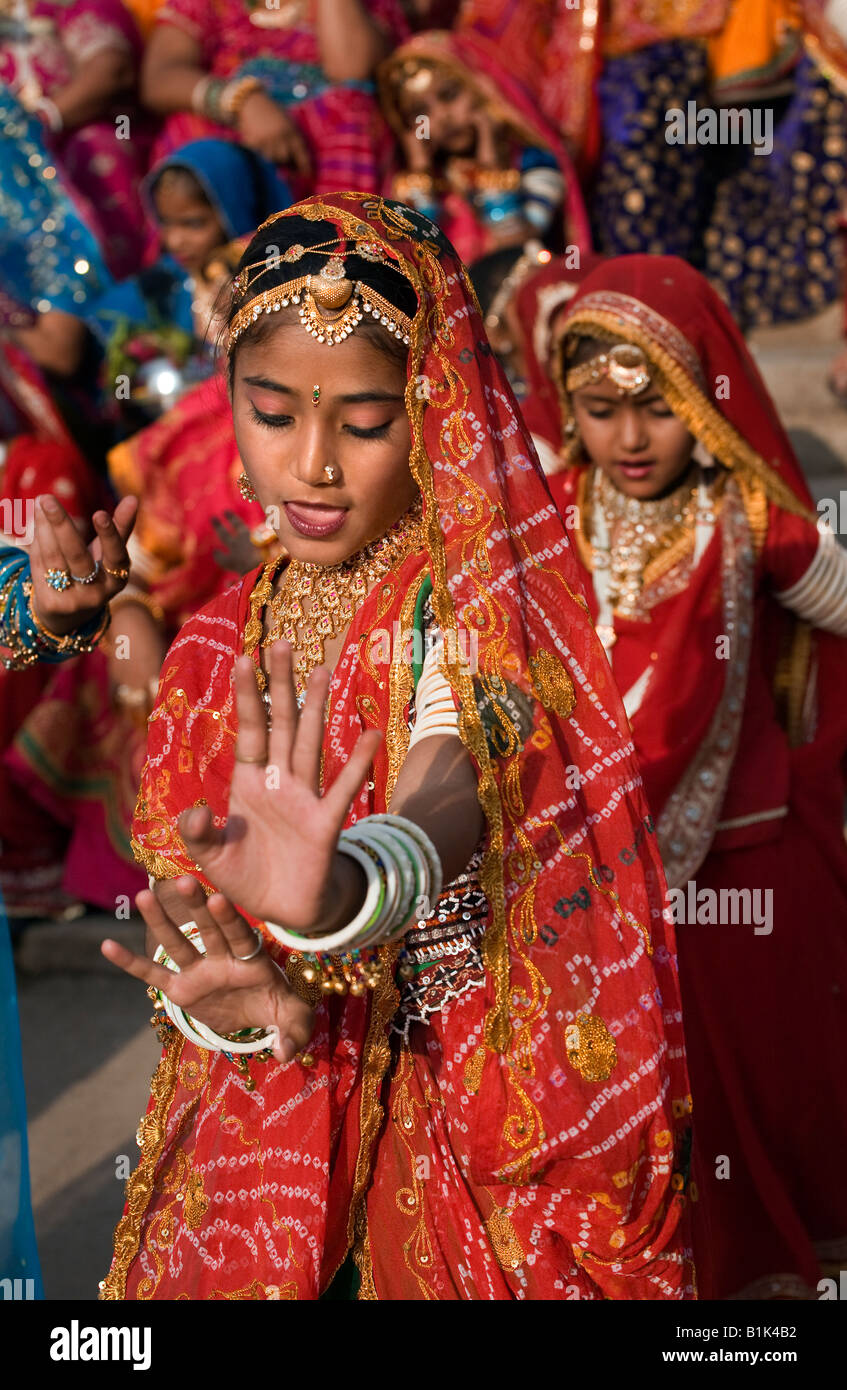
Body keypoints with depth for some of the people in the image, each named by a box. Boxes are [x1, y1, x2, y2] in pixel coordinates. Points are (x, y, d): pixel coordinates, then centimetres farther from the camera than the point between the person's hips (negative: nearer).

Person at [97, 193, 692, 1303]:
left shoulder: (473, 612, -14)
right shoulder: (223, 645, 2)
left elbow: (457, 781, -36)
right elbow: (178, 892, -4)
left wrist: (345, 890, -59)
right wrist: (229, 996, -28)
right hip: (265, 1111, 4)